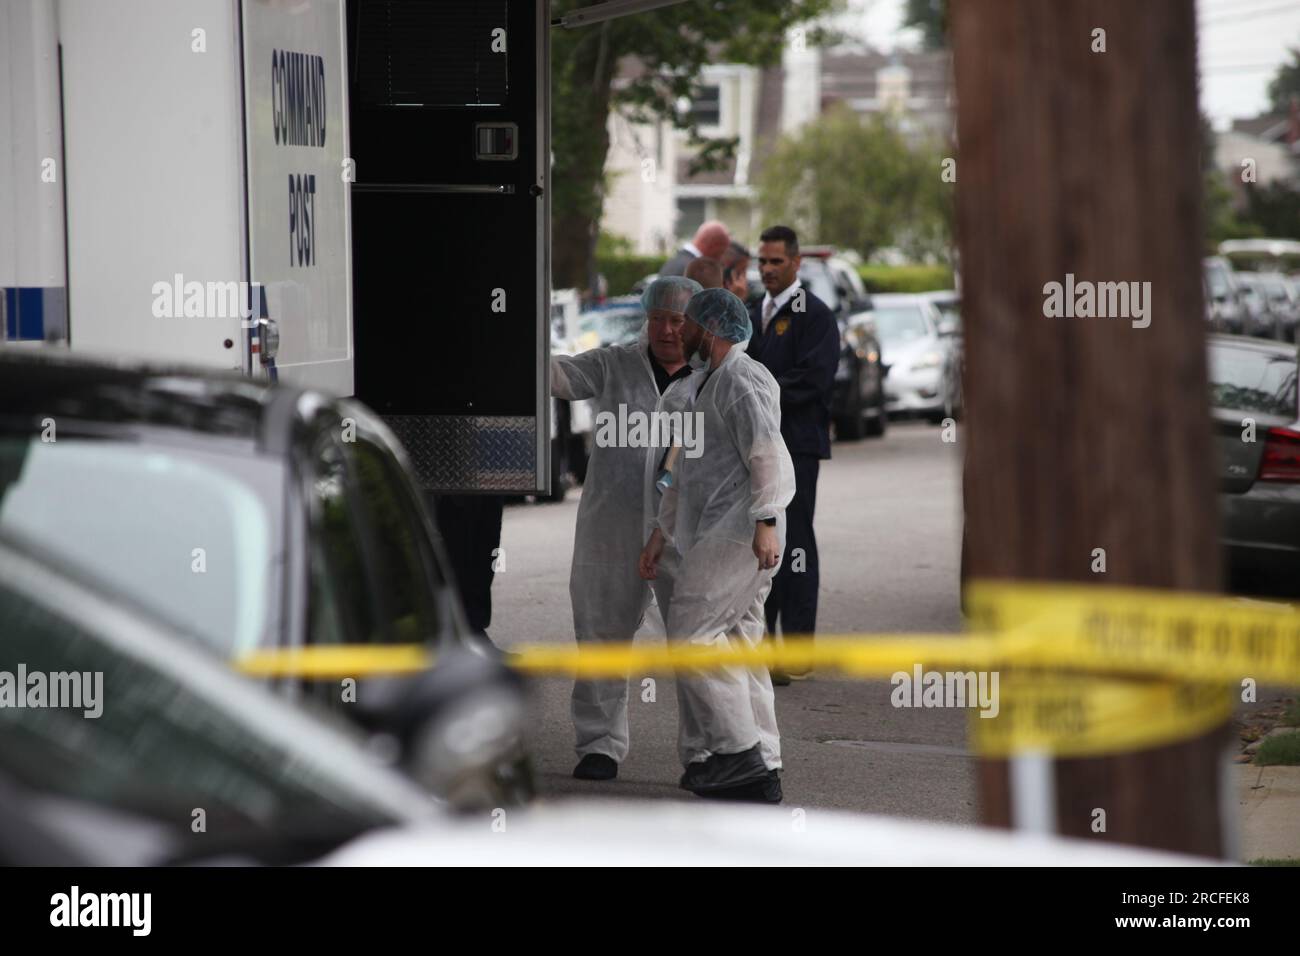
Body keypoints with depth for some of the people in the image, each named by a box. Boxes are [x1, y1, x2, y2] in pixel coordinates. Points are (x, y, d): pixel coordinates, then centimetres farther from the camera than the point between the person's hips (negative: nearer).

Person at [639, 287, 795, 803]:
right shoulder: (703, 385, 25)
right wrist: (659, 535, 27)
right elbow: (686, 470, 29)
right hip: (715, 534, 10)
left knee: (692, 630, -12)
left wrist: (765, 522, -26)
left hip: (738, 531, -10)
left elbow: (768, 455, -19)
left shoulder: (742, 380, -8)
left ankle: (738, 750, -12)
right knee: (738, 643, 7)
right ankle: (761, 770, 7)